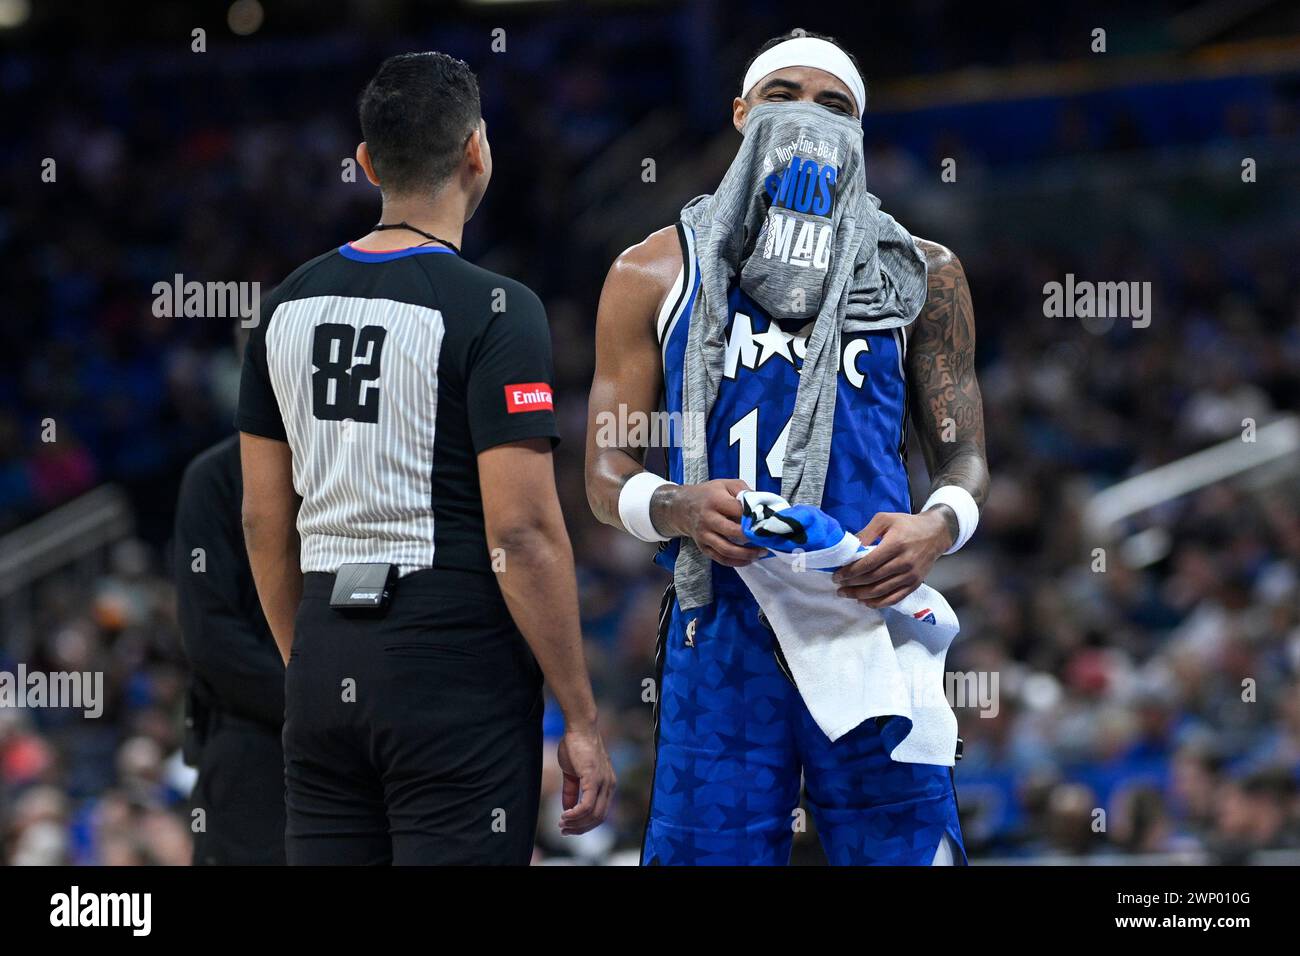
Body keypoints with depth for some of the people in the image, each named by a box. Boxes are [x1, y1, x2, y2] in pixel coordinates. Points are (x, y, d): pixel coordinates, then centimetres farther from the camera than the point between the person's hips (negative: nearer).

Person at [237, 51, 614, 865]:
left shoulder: (292, 303, 9)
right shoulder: (494, 310, -11)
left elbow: (265, 519, 13)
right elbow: (521, 532, -15)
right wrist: (581, 720, -9)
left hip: (325, 674, 6)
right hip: (458, 670, -6)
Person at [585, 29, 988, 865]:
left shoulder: (918, 276, 13)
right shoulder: (657, 276, 11)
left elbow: (964, 459, 14)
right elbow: (609, 476, 10)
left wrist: (936, 529, -10)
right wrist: (679, 508, -14)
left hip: (871, 616, 0)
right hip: (722, 630, 0)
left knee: (906, 851, -6)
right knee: (707, 853, -3)